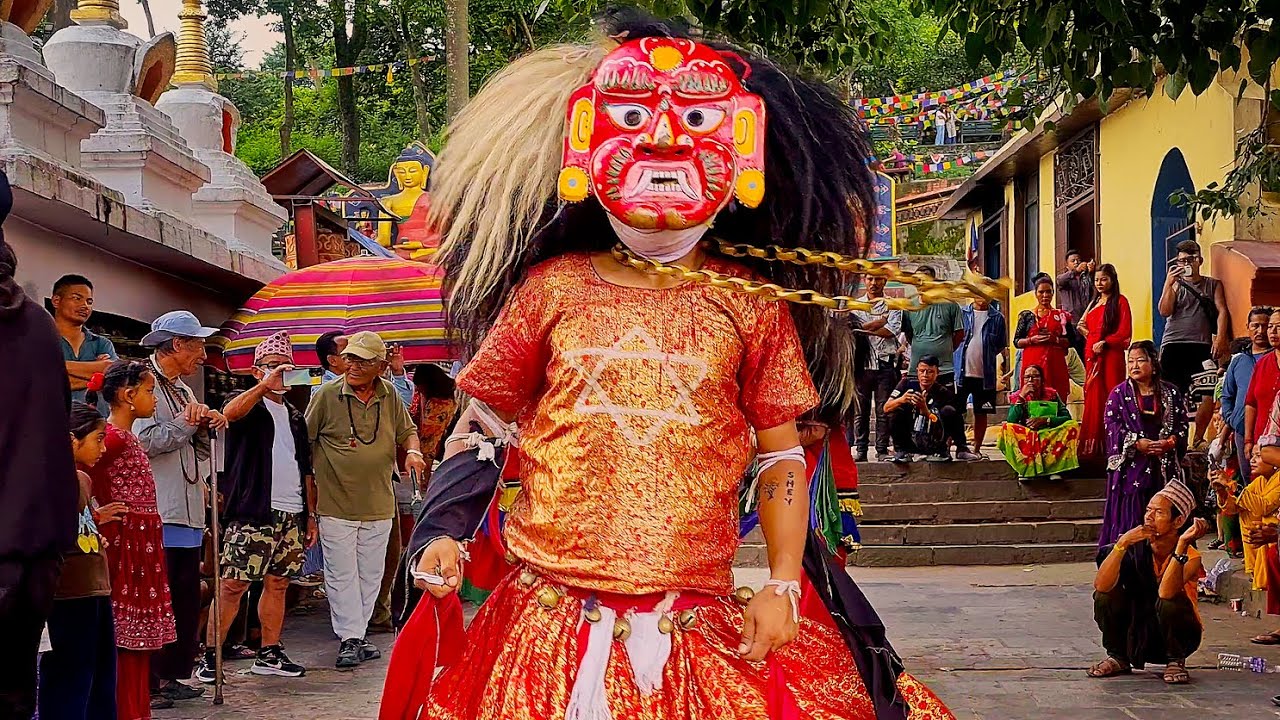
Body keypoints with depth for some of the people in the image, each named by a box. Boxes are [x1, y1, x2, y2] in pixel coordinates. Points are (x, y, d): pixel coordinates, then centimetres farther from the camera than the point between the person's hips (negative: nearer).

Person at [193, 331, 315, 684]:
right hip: (253, 513, -6)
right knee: (233, 584, -8)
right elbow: (230, 412, -24)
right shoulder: (250, 406, 3)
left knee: (278, 583, 8)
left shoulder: (295, 417, 22)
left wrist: (311, 514, 18)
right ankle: (209, 656, -3)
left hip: (292, 515, 6)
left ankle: (269, 654, 16)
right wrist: (266, 385, -31)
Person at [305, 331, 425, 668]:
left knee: (370, 574, 11)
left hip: (379, 505, 4)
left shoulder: (389, 394, 3)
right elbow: (303, 440, 1)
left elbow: (407, 431, 18)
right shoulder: (327, 394, -7)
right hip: (336, 504, -4)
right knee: (342, 574, -3)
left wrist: (413, 451, -5)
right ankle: (350, 638, 3)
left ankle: (358, 633, 21)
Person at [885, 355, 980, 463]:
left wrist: (924, 409, -35)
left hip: (933, 444, -1)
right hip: (910, 442, 1)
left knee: (949, 411, -23)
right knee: (896, 412, -24)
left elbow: (940, 426, -17)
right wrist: (901, 400, -34)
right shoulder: (908, 384, -3)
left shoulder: (944, 393, -8)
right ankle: (902, 452, -13)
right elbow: (886, 408, -12)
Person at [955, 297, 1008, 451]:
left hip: (985, 375, 1)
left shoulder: (997, 318, 5)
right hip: (961, 373, -1)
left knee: (981, 413, 8)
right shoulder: (962, 313, 3)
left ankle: (977, 448, 17)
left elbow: (1001, 346, 11)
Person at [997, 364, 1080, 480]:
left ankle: (1054, 466, -23)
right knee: (1007, 428, -29)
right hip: (1025, 439, -1)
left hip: (1050, 437, 1)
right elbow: (1011, 422, -15)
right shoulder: (1016, 397, 2)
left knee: (1072, 426, -24)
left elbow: (1067, 418, -7)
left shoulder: (1051, 394, 3)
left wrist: (1045, 420, -21)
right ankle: (1025, 467, -25)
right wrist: (1022, 397, -16)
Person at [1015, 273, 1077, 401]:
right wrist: (1032, 340, -9)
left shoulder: (1062, 315, 11)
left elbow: (1071, 340, 8)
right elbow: (1016, 341, 8)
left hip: (1055, 364, 0)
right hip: (1033, 363, 0)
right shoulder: (1027, 316, 11)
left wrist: (1055, 339, -9)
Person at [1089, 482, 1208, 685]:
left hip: (1176, 636, -3)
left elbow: (1166, 592, -40)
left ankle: (1175, 661, -7)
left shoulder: (1190, 556, -19)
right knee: (1106, 594, -22)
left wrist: (1182, 543, -41)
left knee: (1169, 602, -33)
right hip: (1137, 636, 3)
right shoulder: (1136, 548, -13)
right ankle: (1118, 658, -1)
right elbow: (1100, 585, -28)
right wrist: (1122, 543, -37)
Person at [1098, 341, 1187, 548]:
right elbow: (1113, 428, -4)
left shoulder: (1171, 393, 10)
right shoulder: (1119, 394, 4)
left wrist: (1171, 442, -14)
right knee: (1130, 516, -6)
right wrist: (1138, 444, -17)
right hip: (1131, 465, -2)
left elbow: (1182, 424, 6)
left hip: (1164, 467, 2)